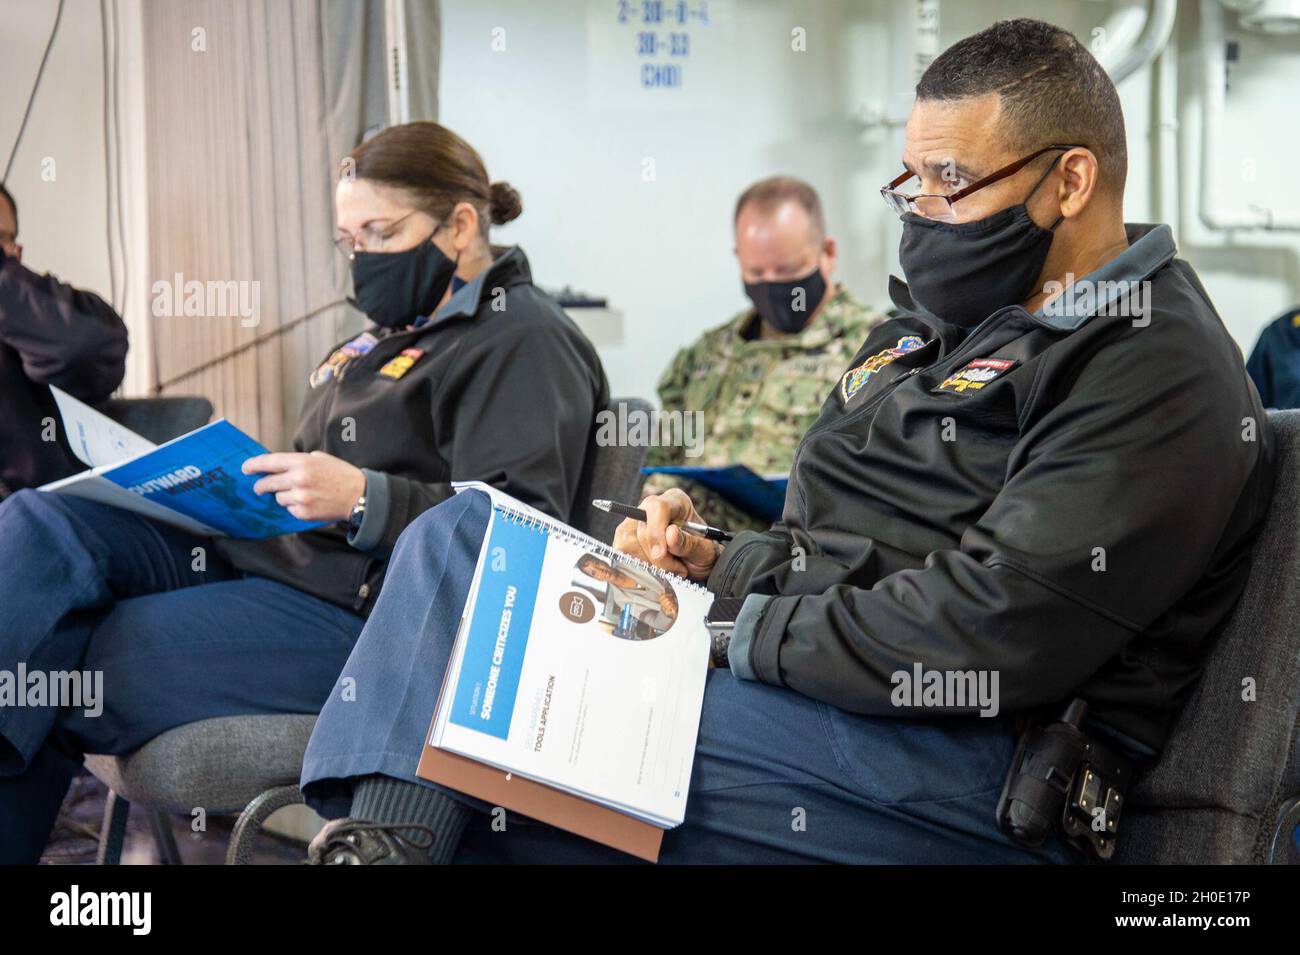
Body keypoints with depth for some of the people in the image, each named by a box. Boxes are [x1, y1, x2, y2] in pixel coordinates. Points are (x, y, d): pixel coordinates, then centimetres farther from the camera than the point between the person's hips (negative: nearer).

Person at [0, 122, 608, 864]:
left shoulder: (524, 341, -6)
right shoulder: (400, 332, 24)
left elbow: (528, 526, -18)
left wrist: (363, 500, -28)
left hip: (356, 610, -9)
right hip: (260, 550, 10)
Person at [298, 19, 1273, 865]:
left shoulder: (1161, 374, -12)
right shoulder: (942, 321, 19)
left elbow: (989, 636, -23)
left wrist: (734, 630, -17)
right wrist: (717, 565, 5)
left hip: (969, 759, -10)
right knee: (469, 527, 0)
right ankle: (373, 839, -15)